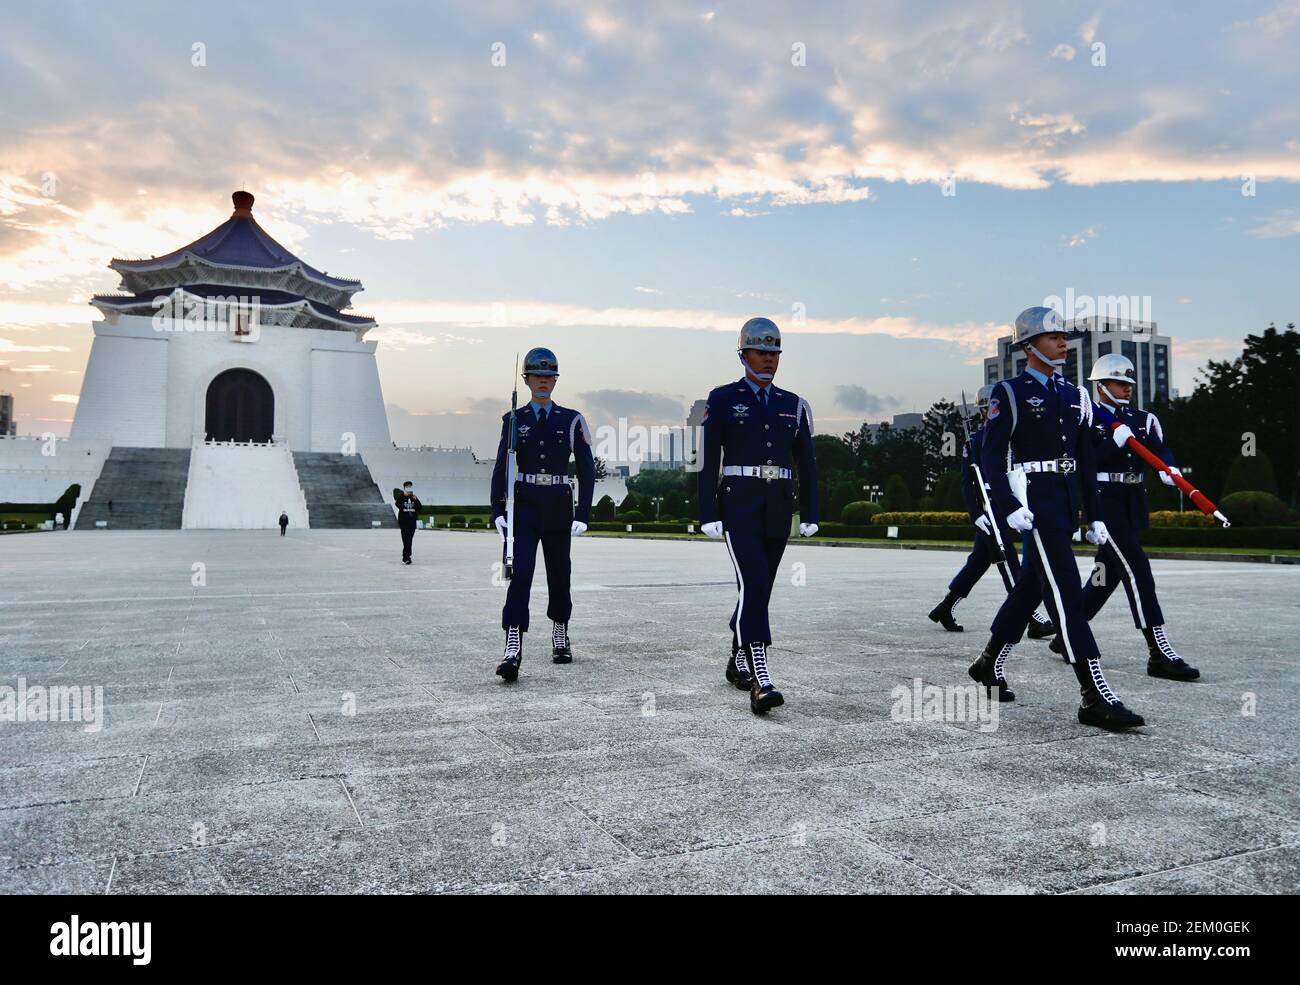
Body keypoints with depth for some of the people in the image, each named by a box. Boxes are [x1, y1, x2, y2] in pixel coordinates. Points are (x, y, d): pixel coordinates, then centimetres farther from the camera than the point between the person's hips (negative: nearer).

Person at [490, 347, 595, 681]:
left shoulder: (571, 421, 4)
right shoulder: (514, 420, 6)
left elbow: (587, 470, 2)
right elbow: (501, 468, 5)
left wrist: (583, 514, -5)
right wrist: (498, 512, -4)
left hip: (558, 509, 1)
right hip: (524, 506, -1)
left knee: (559, 575, 12)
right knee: (519, 574, -13)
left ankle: (560, 635, 33)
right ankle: (513, 648, -16)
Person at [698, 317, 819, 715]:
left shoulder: (794, 405, 12)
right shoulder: (722, 400, 1)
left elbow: (806, 463, 13)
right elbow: (708, 460, -3)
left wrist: (810, 514, 7)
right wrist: (708, 514, -8)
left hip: (778, 510, 5)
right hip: (739, 505, -5)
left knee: (760, 587, 12)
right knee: (752, 585, -17)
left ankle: (737, 660, 31)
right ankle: (760, 681, -21)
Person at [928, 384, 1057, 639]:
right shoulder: (974, 441, -7)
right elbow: (967, 482, -11)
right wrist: (976, 514, -20)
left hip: (1006, 507, 8)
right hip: (987, 510, -8)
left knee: (978, 562, 12)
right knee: (1010, 565, -9)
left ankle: (944, 609, 22)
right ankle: (1035, 620, -9)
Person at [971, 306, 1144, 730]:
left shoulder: (1073, 395, 16)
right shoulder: (1010, 393, -4)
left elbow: (1084, 460, 17)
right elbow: (991, 456, -9)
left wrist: (1094, 515, 14)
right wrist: (1009, 507, -19)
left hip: (1068, 503, 8)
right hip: (1035, 500, -8)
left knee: (1031, 585, 15)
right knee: (1067, 594, -12)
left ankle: (989, 663, 32)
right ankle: (1095, 698, -13)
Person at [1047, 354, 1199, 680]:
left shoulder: (1143, 419, 15)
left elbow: (1160, 449, -1)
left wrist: (1169, 468, -21)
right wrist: (1116, 442, -20)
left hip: (1133, 503, 7)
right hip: (1103, 499, -7)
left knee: (1107, 573, 11)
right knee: (1136, 568, -15)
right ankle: (1158, 652, -17)